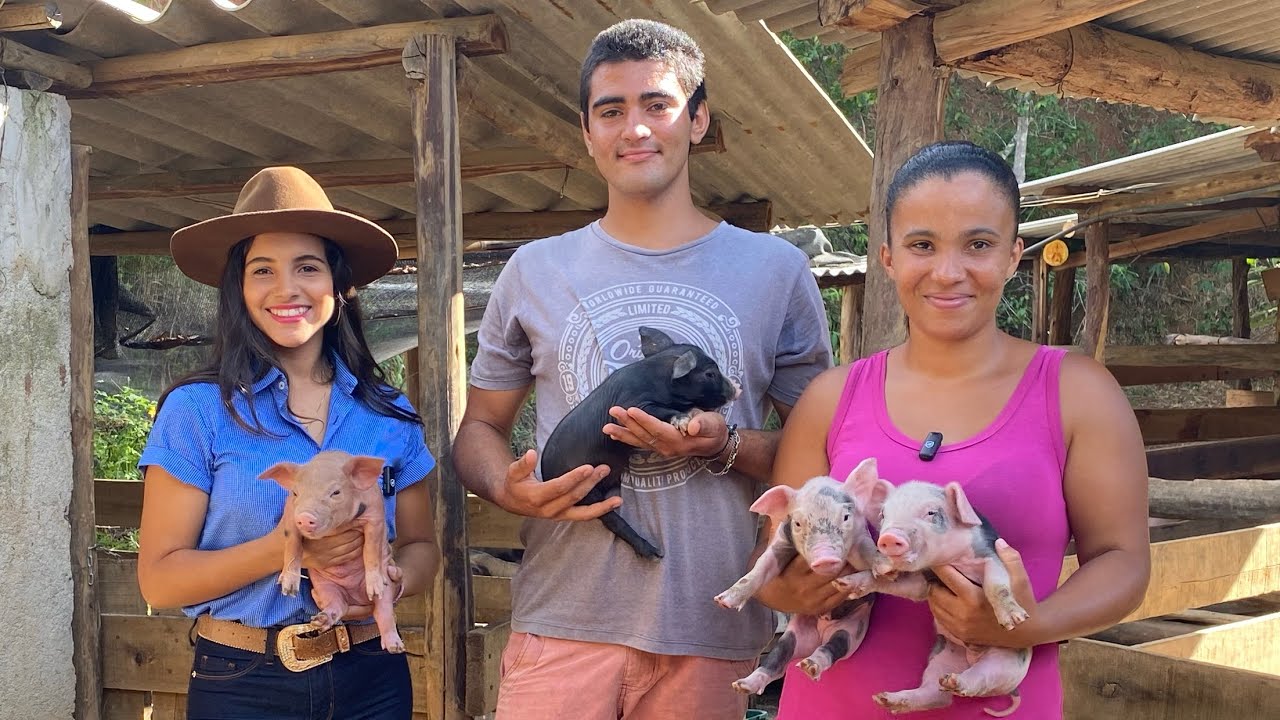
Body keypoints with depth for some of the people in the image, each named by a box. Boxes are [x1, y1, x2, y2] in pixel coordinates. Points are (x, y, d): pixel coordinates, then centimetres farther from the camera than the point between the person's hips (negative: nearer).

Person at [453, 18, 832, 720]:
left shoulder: (776, 269, 5)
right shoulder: (534, 271, 8)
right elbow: (479, 426, 14)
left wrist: (726, 446, -13)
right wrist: (509, 489, -8)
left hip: (713, 630, 0)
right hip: (563, 621, 1)